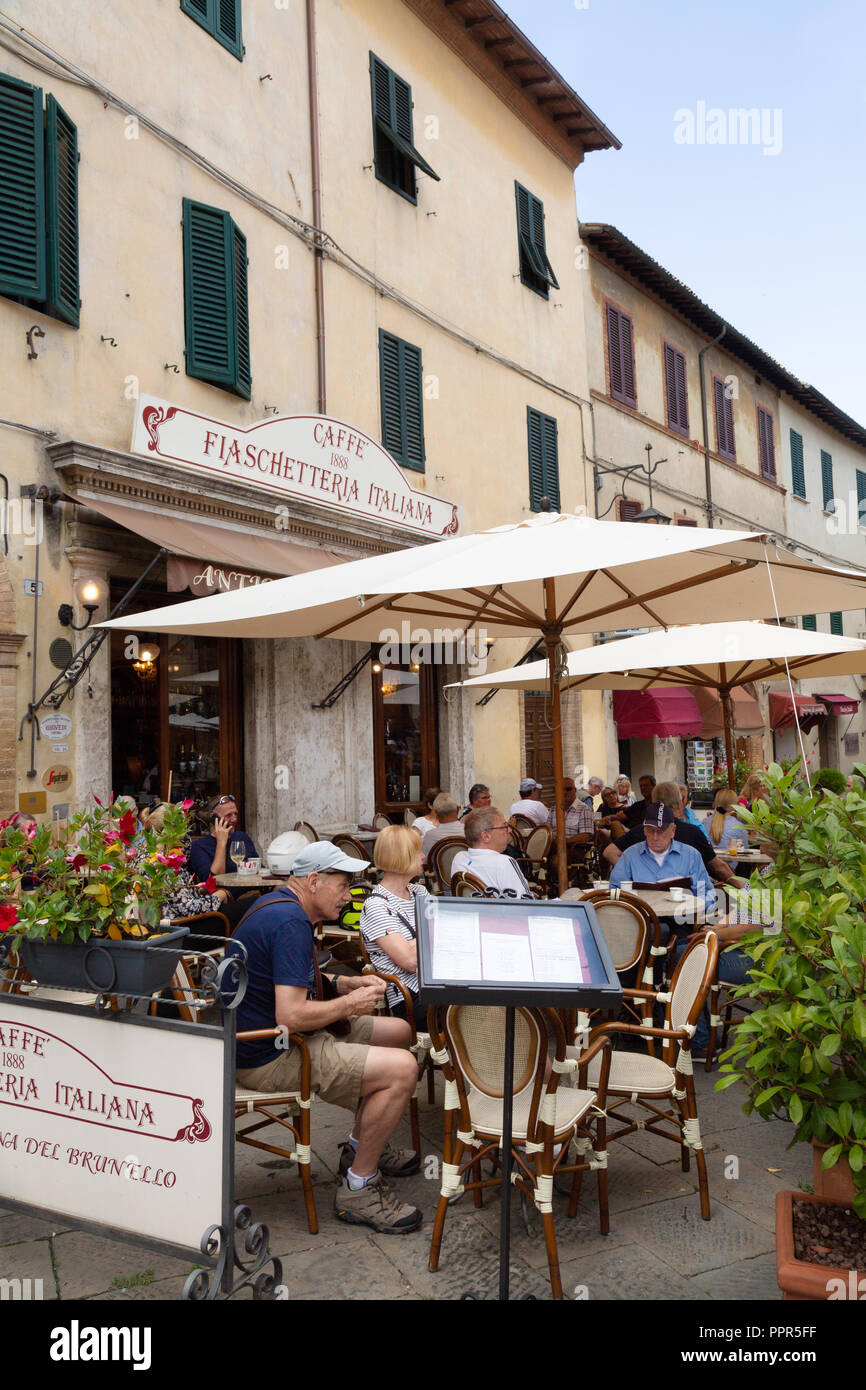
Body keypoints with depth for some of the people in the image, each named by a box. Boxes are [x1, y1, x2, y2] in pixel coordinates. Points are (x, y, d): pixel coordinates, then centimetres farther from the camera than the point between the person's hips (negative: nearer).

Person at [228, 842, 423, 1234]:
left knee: (398, 1031, 16)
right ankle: (357, 1189, -6)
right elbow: (291, 1016, -31)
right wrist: (350, 1004, -14)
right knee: (402, 1068, -22)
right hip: (266, 1057, -11)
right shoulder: (291, 922, -23)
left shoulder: (280, 905, 11)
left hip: (272, 1037, 11)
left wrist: (343, 983, 11)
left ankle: (361, 1146, 30)